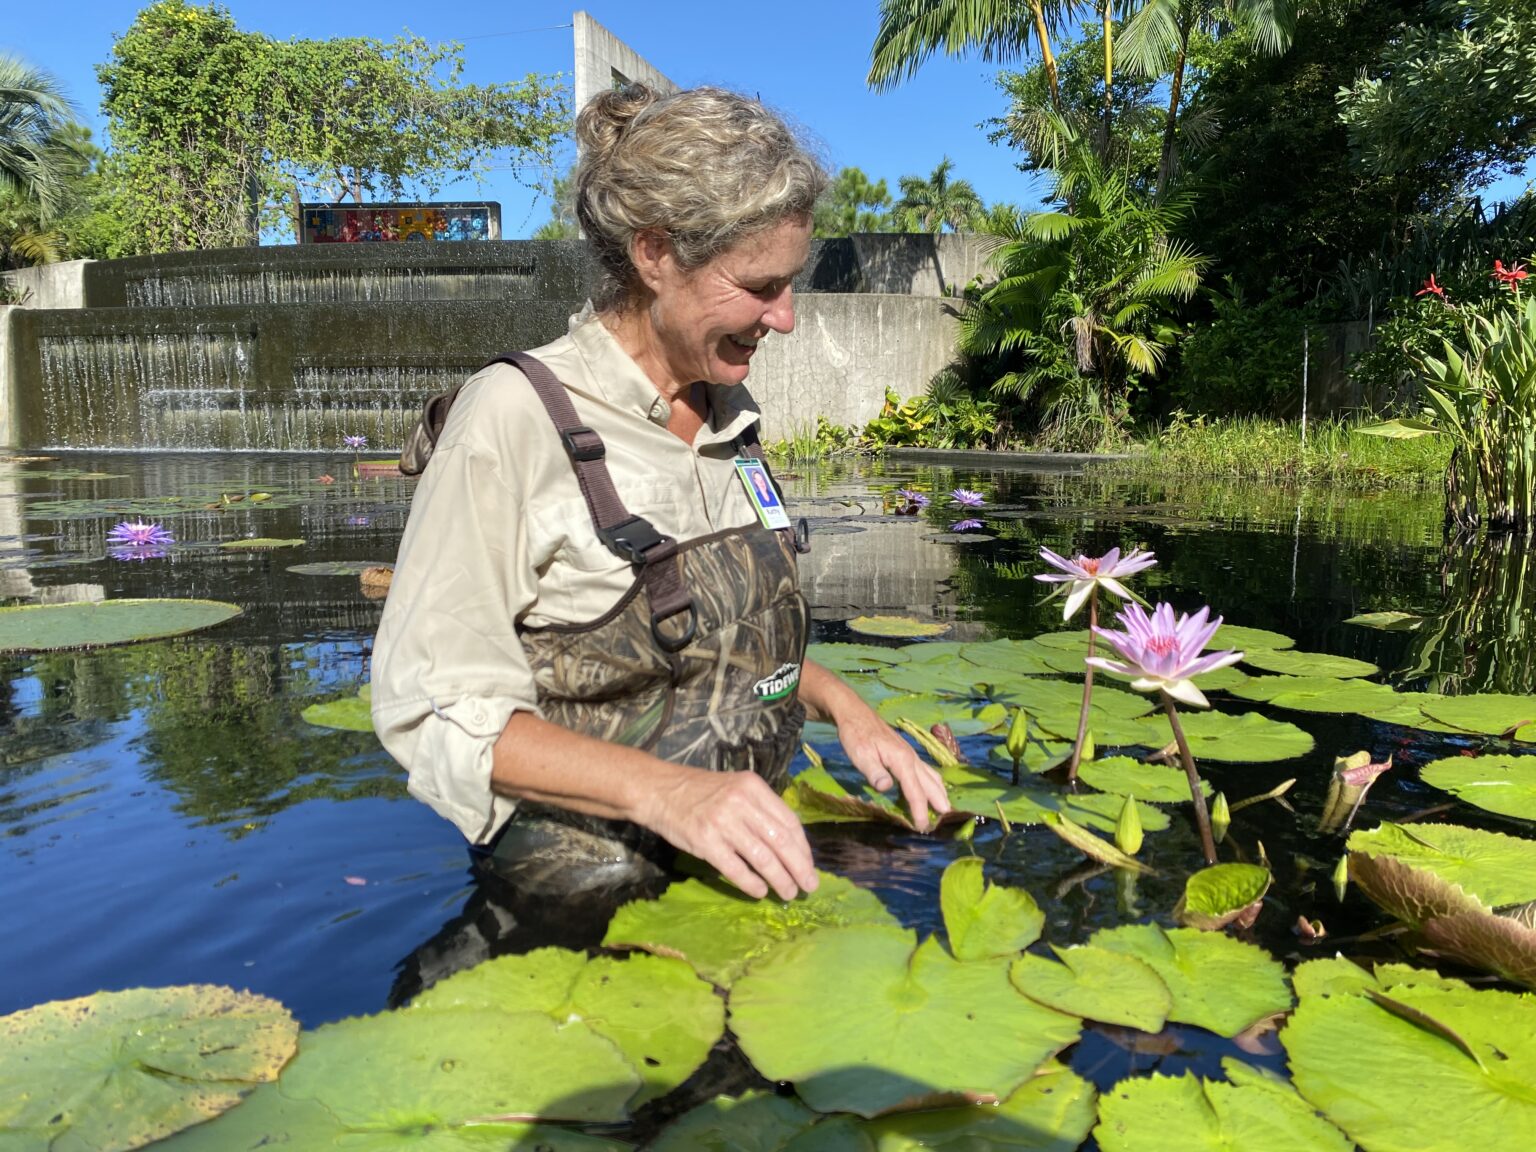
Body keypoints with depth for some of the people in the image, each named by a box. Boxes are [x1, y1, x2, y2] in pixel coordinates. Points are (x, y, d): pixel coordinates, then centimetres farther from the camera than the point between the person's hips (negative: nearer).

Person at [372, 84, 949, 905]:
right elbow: (435, 709, -17)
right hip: (585, 892, -6)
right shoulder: (518, 416, -14)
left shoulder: (728, 410, 9)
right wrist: (665, 791, -28)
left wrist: (841, 703, 3)